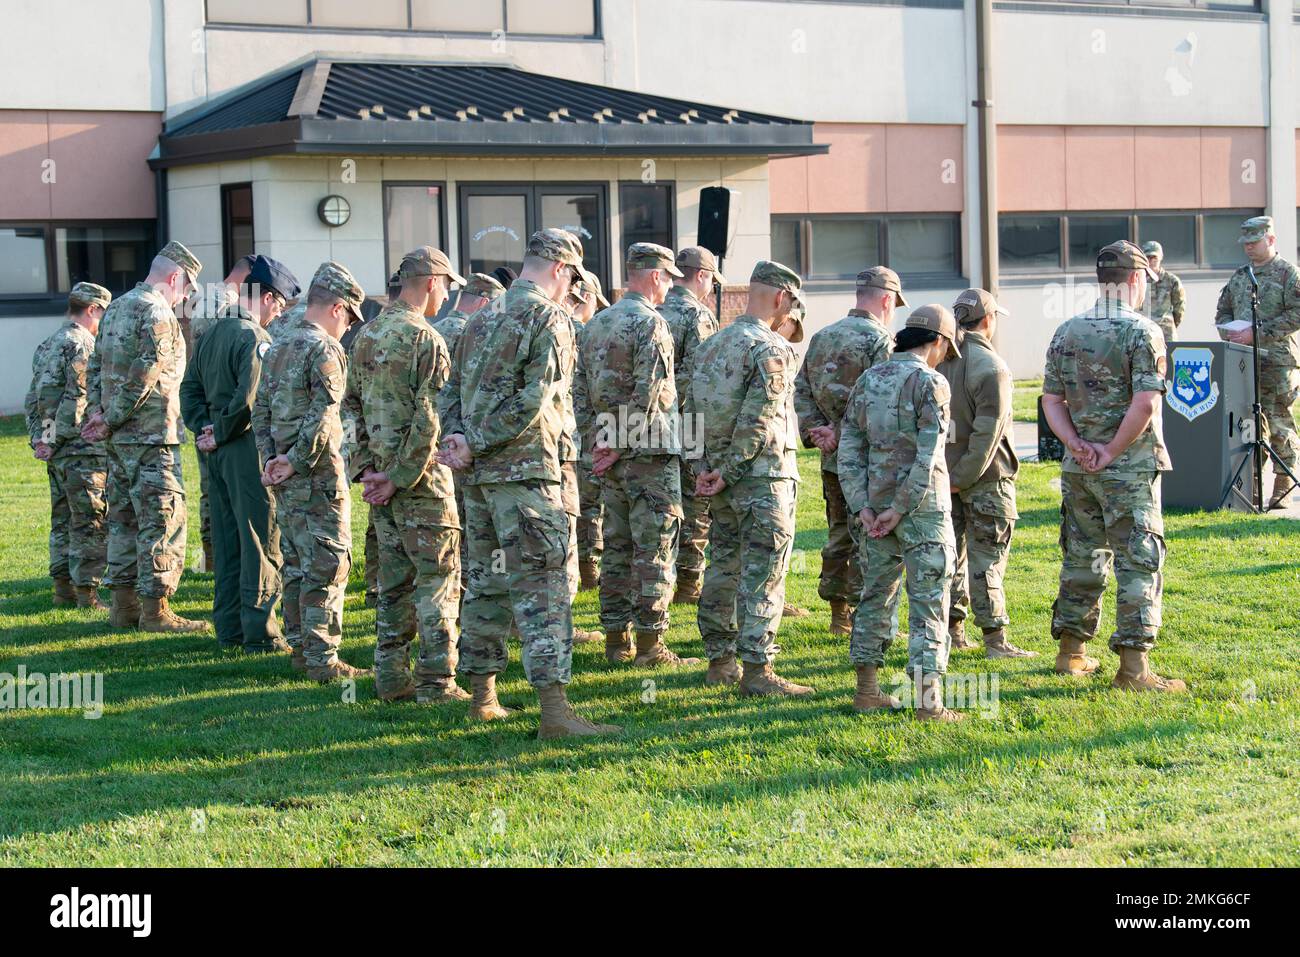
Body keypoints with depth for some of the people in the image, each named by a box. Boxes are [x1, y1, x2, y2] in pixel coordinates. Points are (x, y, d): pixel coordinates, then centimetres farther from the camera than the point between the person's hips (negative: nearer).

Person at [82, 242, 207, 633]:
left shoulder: (115, 308, 16)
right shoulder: (158, 314, -14)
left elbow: (96, 366, 16)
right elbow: (142, 376, -19)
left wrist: (97, 410, 6)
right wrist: (110, 421, -12)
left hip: (120, 438, 9)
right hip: (152, 436, -9)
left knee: (124, 517, 13)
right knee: (163, 518, -5)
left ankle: (124, 605, 17)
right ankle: (155, 610, -5)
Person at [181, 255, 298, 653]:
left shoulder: (208, 334, 12)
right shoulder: (255, 337, -15)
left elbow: (190, 388, 16)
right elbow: (250, 399, -23)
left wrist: (203, 428, 6)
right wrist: (220, 434, -11)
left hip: (217, 453, 8)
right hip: (248, 447, -8)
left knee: (226, 541, 13)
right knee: (260, 543, -2)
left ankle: (229, 628, 19)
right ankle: (259, 632, -1)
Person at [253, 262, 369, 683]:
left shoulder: (277, 349, 14)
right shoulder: (325, 349, -12)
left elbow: (261, 410, 15)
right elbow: (322, 415, -20)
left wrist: (271, 459, 9)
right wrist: (297, 462, -14)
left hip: (285, 477, 8)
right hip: (319, 475, -8)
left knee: (296, 564, 14)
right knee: (327, 565, -4)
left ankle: (300, 649, 19)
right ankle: (322, 659, -5)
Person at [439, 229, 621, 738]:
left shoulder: (482, 317, 15)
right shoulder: (550, 318, -9)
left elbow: (455, 386, 13)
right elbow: (533, 402, -16)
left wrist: (459, 437, -2)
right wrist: (475, 445, -11)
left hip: (479, 470, 8)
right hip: (525, 468, -8)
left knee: (487, 580, 15)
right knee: (543, 583, -9)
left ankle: (483, 696, 21)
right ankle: (555, 709, -13)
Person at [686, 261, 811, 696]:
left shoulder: (712, 345, 12)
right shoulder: (771, 350, -14)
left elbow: (692, 411, 13)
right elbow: (756, 423, -20)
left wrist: (703, 467, 9)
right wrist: (727, 473, -13)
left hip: (725, 481, 8)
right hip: (764, 477, -8)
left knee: (723, 567, 14)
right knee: (763, 575, -6)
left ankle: (720, 661, 21)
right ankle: (756, 671, -7)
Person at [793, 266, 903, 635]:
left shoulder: (821, 338, 11)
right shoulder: (880, 341, -12)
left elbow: (800, 390, 8)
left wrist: (813, 432, 0)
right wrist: (842, 434, -15)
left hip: (833, 461, 7)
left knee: (839, 535, 17)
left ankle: (839, 614, 25)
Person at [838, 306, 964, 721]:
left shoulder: (867, 380, 8)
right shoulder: (930, 383, -12)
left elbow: (849, 449, 6)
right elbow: (927, 457, -18)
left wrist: (863, 507, 1)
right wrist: (901, 509, -13)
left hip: (876, 504, 6)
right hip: (922, 508, -6)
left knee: (876, 594, 14)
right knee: (929, 602, -1)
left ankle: (867, 690, 19)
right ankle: (928, 700, -2)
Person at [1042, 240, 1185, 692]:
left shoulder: (1066, 333, 7)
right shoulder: (1142, 333, -11)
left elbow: (1051, 400, 5)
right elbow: (1145, 404, -20)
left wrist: (1077, 445, -2)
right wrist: (1112, 453, -13)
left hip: (1079, 469, 6)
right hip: (1131, 468, -6)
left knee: (1082, 557, 16)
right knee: (1138, 563, -3)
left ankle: (1071, 653, 23)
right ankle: (1133, 666, -6)